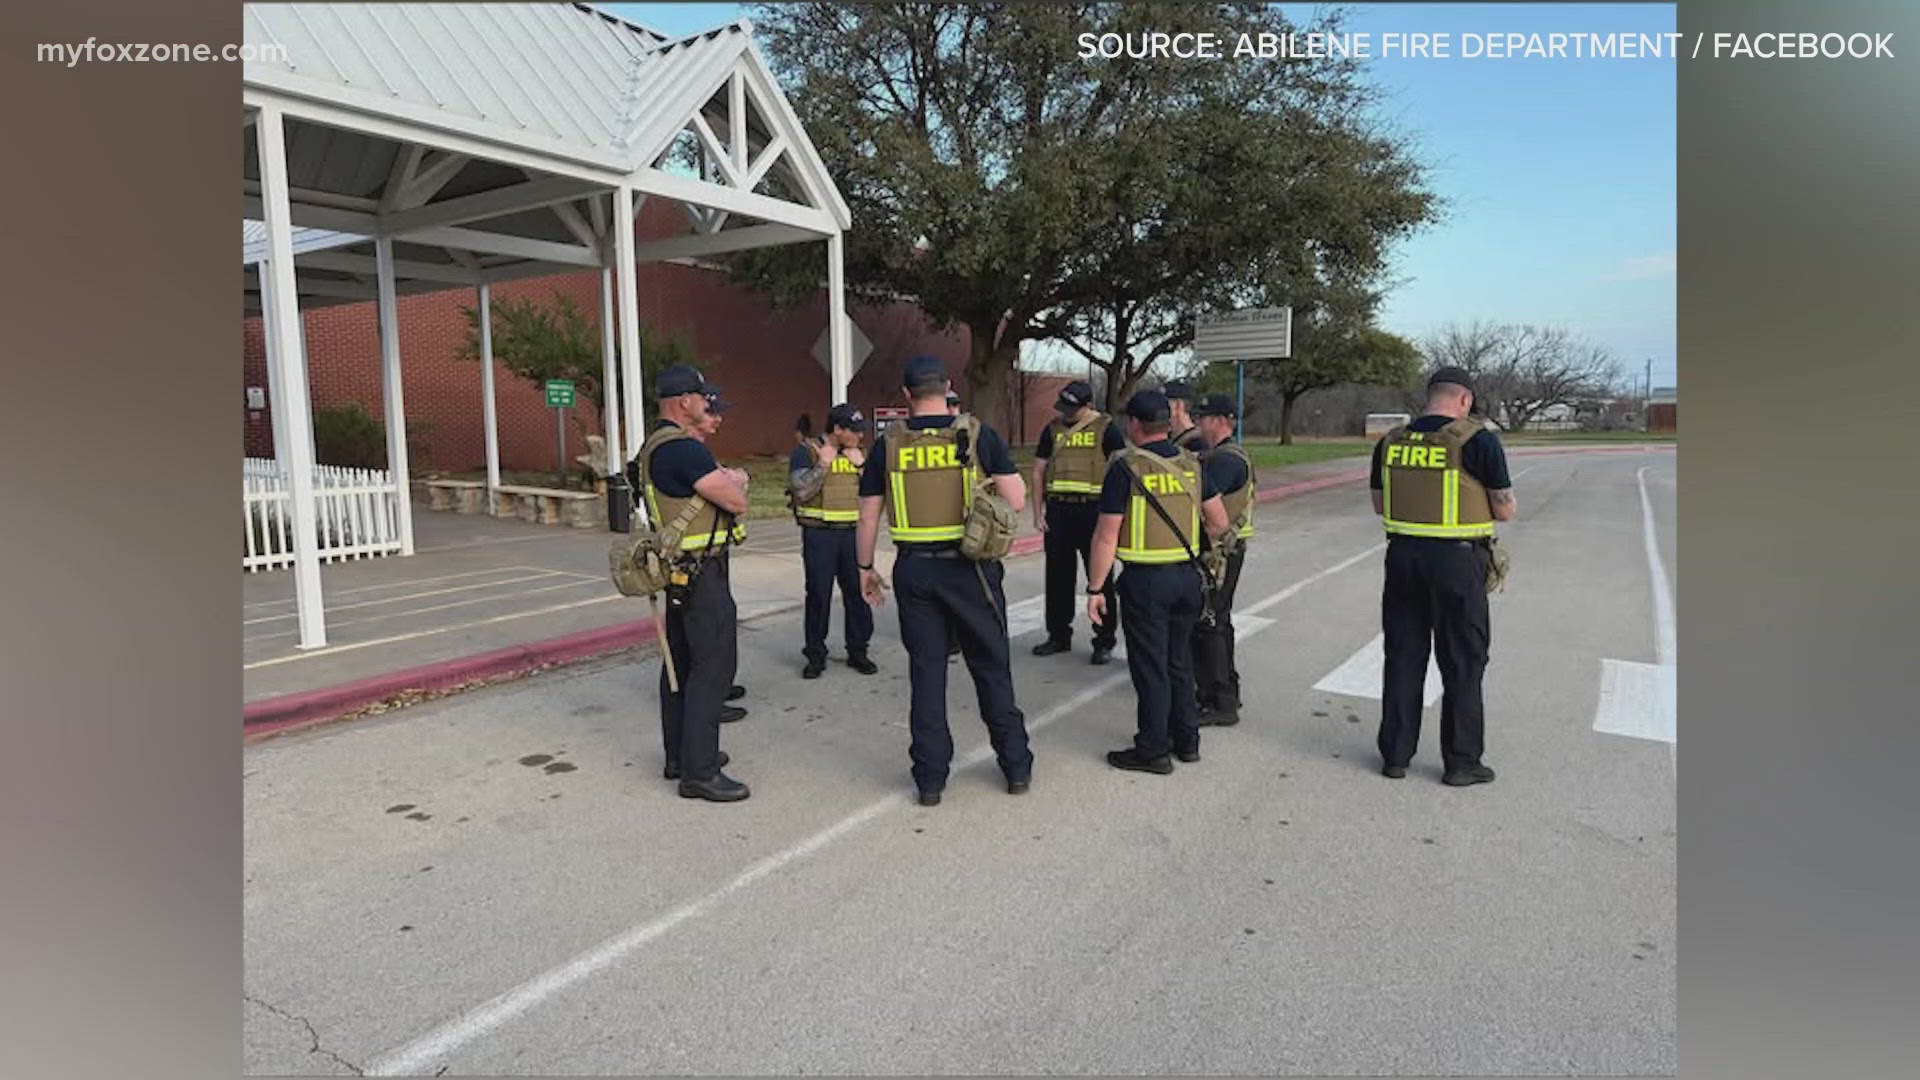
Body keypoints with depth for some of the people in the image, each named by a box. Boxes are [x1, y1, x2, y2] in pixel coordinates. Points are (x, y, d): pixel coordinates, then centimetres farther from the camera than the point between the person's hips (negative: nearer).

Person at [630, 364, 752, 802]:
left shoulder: (660, 445, 15)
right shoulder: (683, 449, -20)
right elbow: (737, 501, -18)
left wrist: (729, 480, 0)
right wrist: (735, 484, 2)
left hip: (681, 571, 11)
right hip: (701, 573, -11)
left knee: (683, 662, 15)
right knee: (714, 666, -8)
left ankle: (680, 756, 26)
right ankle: (699, 772, -5)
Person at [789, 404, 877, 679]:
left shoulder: (860, 453, 12)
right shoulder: (806, 451, -2)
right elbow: (802, 491, -13)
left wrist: (861, 463, -3)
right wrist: (824, 463, -13)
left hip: (853, 533, 4)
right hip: (819, 535, -3)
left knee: (858, 592, 4)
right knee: (819, 594, 2)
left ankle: (858, 651, 17)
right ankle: (816, 654, 14)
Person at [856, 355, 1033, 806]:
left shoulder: (889, 445, 0)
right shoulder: (978, 435, -4)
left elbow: (868, 516, 3)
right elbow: (1016, 499, -7)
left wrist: (866, 568, 15)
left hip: (914, 569, 1)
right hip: (971, 568, -1)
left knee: (926, 671, 10)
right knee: (991, 667, 12)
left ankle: (930, 777, 15)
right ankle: (1016, 766, 21)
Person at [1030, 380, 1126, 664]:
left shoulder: (1106, 429, -2)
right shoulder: (1052, 429, 11)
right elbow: (1039, 470, 14)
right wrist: (1038, 510, 7)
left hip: (1093, 510, -4)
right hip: (1057, 510, 4)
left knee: (1100, 577, 2)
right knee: (1058, 576, 10)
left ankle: (1104, 642, 11)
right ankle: (1058, 635, 23)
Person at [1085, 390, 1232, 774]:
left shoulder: (1126, 467, -13)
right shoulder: (1191, 464, 4)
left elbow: (1106, 536, -14)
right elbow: (1219, 523, 9)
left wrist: (1095, 588, -8)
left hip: (1145, 580, -6)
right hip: (1187, 576, 6)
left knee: (1150, 667, 3)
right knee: (1179, 661, 18)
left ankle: (1152, 750, 11)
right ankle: (1186, 738, 27)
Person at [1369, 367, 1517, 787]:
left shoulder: (1391, 441, 3)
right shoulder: (1477, 440, -11)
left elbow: (1379, 505, 12)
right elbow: (1506, 510, -5)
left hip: (1402, 556, 4)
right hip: (1457, 561, -4)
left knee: (1403, 657, 13)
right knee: (1462, 664, 8)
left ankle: (1395, 753, 19)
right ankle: (1461, 762, 16)